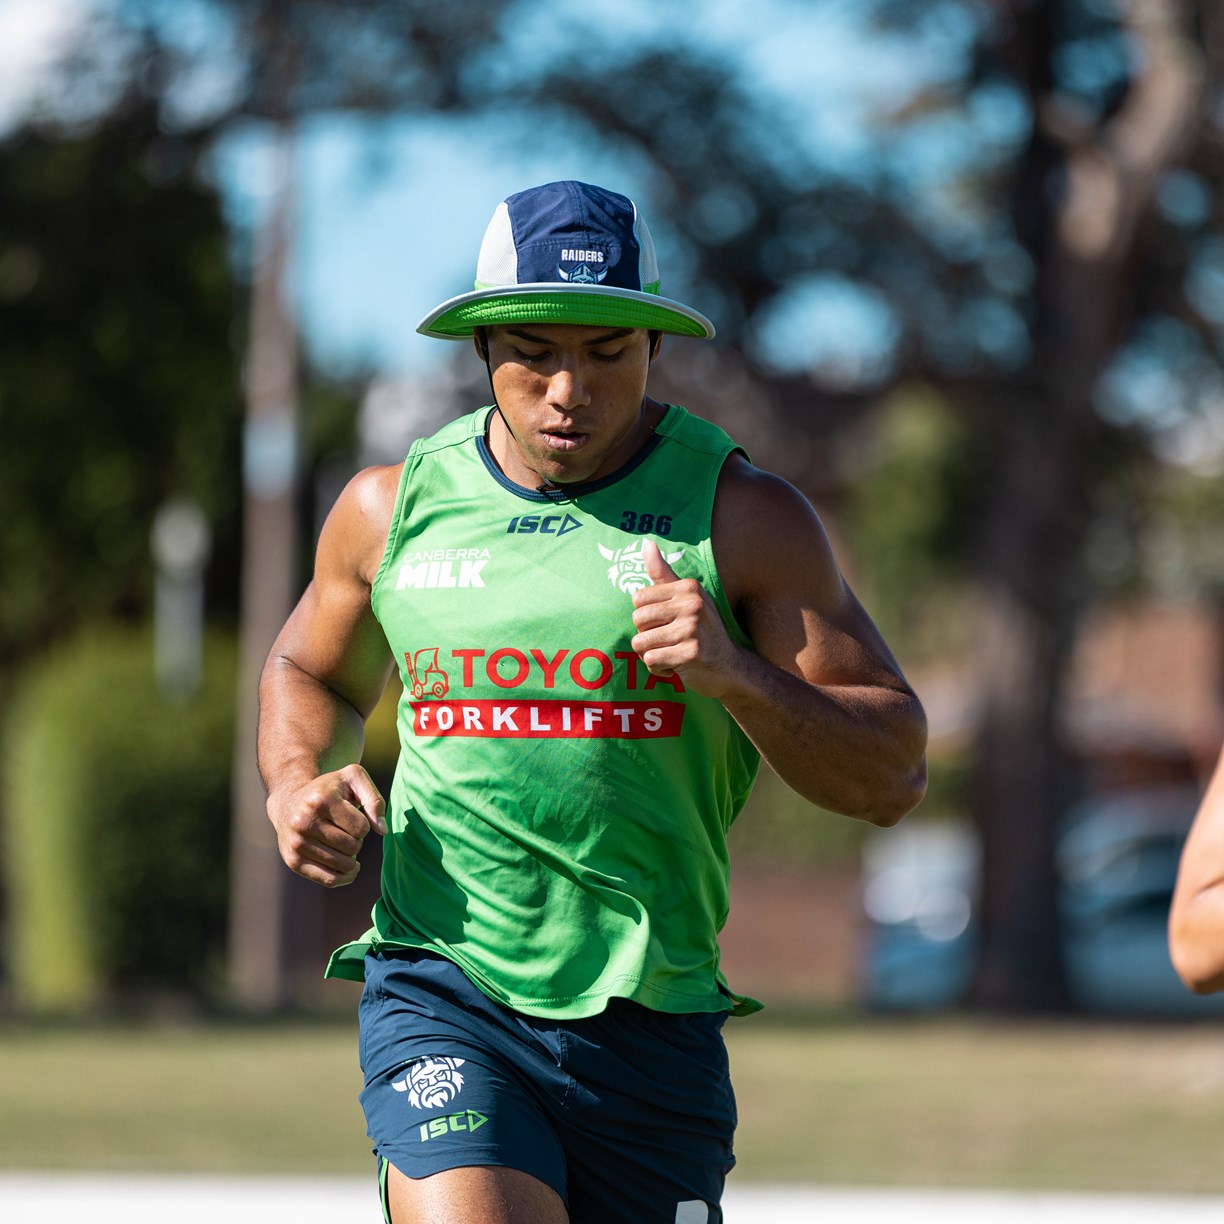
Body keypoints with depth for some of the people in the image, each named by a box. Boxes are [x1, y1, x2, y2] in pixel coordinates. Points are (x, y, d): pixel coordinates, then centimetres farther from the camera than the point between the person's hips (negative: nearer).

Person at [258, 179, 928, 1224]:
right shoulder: (393, 506, 7)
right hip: (441, 992, 0)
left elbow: (894, 775, -2)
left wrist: (736, 674, -19)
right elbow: (312, 673, 28)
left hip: (654, 1021, 0)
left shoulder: (744, 517, 0)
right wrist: (297, 785, 6)